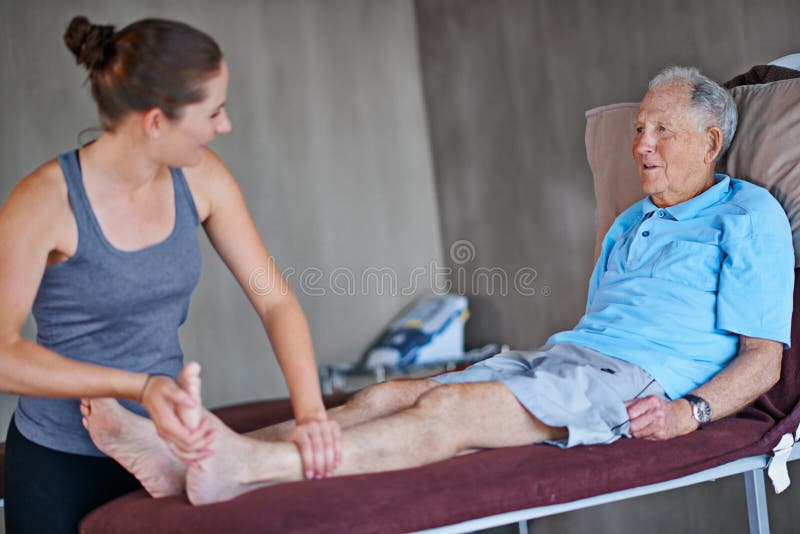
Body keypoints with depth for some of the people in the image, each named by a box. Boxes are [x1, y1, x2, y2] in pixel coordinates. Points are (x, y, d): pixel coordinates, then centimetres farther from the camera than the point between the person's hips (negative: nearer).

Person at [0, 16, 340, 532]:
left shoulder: (200, 177, -5)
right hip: (62, 467, -5)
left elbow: (275, 299, -3)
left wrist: (311, 411, -16)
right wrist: (139, 386, -29)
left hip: (169, 447, 5)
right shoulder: (47, 201, -20)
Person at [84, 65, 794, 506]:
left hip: (639, 380, -7)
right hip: (563, 354, 7)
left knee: (449, 408, -32)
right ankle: (186, 457, -31)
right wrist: (542, 363, 10)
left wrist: (690, 411, -19)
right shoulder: (632, 223, 31)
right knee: (385, 397, -16)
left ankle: (254, 466, -50)